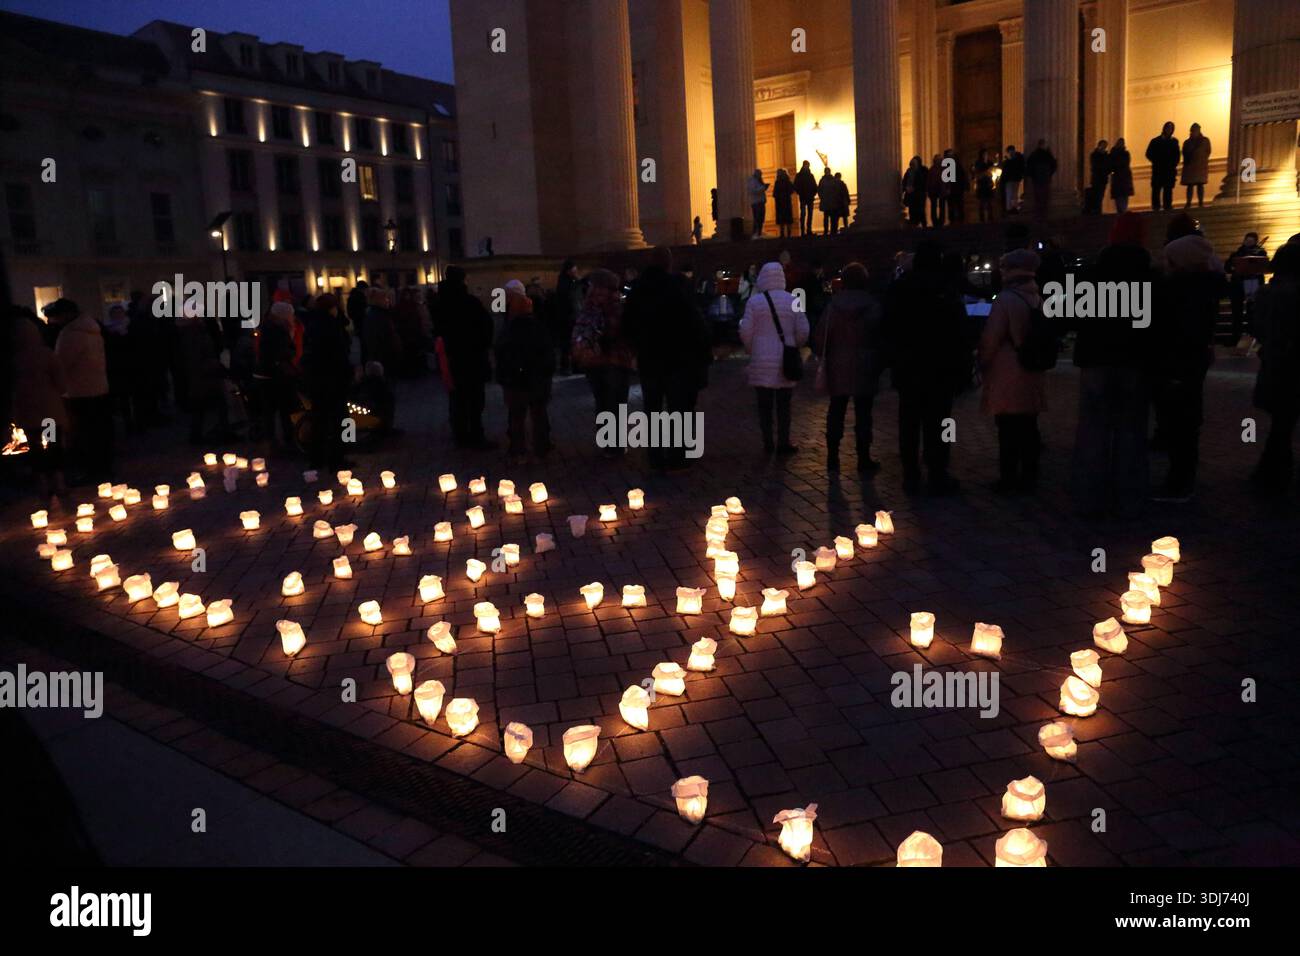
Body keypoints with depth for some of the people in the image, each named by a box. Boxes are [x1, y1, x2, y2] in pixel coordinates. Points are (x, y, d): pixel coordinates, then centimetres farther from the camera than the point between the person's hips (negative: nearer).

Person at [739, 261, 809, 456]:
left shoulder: (754, 301, -6)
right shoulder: (793, 301, -2)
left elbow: (746, 332, -7)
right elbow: (803, 331, -1)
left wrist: (751, 349, 12)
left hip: (762, 361, -1)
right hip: (785, 362, 1)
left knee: (764, 405, 8)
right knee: (784, 405, 9)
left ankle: (768, 444, 10)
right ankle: (783, 443, 10)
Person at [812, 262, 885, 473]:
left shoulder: (833, 305, -3)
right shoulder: (873, 306, -6)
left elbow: (820, 335, -3)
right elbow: (881, 337, -6)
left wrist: (823, 357, 10)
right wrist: (879, 364, 3)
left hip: (837, 367, 2)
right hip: (865, 367, -2)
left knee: (836, 411, 10)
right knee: (863, 413, 3)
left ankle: (832, 458, 13)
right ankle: (864, 460, 7)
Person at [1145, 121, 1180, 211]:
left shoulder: (1174, 142, 14)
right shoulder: (1155, 141, 9)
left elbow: (1177, 156, 10)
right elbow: (1149, 154, 4)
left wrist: (1174, 165, -4)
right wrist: (1156, 162, -7)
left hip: (1170, 170, 1)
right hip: (1158, 170, -1)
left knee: (1168, 190, -2)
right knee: (1156, 189, -6)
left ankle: (1167, 207, -1)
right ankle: (1156, 207, -5)